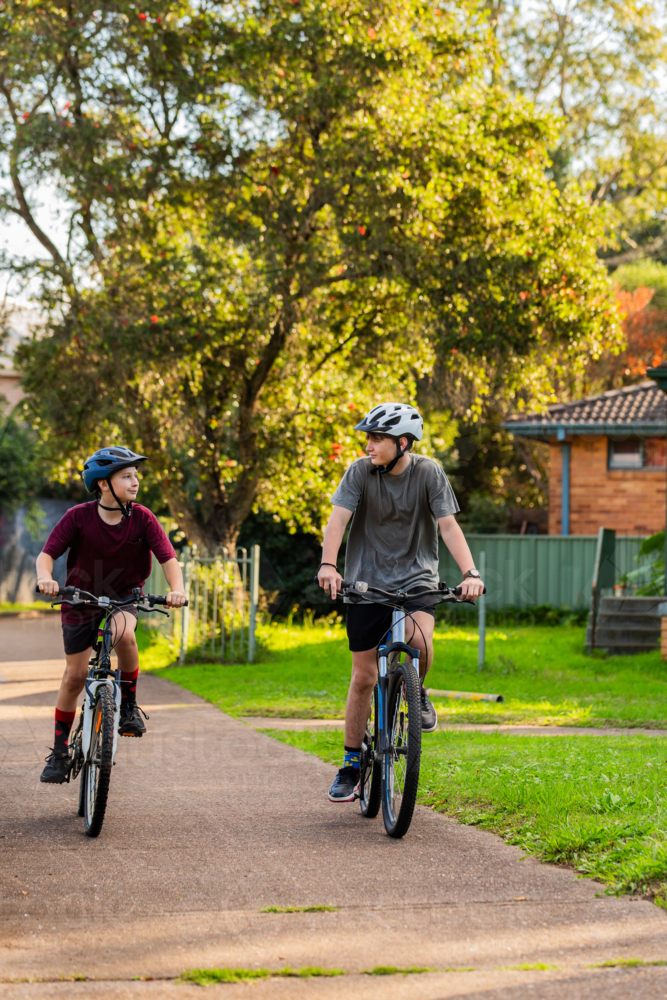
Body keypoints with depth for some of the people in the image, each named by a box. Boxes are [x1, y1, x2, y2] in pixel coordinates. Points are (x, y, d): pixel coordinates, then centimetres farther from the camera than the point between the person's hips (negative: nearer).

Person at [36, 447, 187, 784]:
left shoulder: (142, 518, -14)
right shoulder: (78, 517, -17)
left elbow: (168, 558, -20)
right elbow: (46, 554, -21)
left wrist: (177, 589, -39)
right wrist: (45, 578, -42)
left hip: (124, 595, 0)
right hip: (81, 597, 0)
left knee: (124, 633, -34)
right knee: (75, 675, 1)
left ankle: (129, 705, -11)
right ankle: (60, 749, 18)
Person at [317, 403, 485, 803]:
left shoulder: (428, 473, -8)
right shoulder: (361, 472, -7)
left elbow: (448, 525, -13)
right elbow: (338, 519, -17)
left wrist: (470, 572, -28)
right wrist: (328, 565, -35)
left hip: (416, 578, -1)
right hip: (368, 582, 1)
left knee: (420, 638, -31)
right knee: (364, 676, 2)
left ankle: (417, 693, 2)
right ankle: (352, 764, 16)